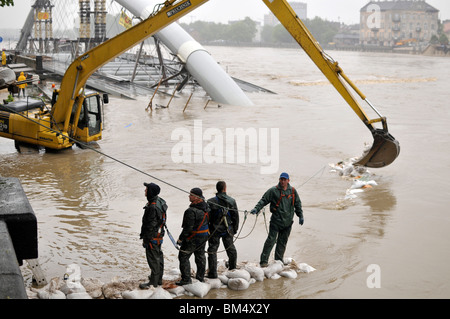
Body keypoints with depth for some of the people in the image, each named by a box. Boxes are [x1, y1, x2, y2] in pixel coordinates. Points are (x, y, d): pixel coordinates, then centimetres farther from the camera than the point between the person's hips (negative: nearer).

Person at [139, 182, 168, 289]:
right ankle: (158, 278, 33)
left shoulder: (153, 207, -28)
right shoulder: (160, 201, 3)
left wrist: (145, 239, -17)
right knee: (158, 256, 20)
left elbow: (150, 226, -25)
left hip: (153, 236, -10)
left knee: (153, 259, 0)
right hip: (159, 234, 10)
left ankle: (153, 282, 9)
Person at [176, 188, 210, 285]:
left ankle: (186, 279, 3)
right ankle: (200, 277, 33)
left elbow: (188, 227, -25)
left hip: (193, 238, -8)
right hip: (204, 235, 8)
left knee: (183, 257, 2)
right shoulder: (206, 207, 0)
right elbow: (208, 221, 11)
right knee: (200, 256, 21)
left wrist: (181, 238, -14)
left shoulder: (191, 211, -27)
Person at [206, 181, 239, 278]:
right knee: (231, 249, 20)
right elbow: (236, 216, 2)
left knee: (212, 250, 5)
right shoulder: (232, 201, -3)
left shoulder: (210, 202, -10)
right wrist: (235, 229, 13)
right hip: (228, 230, 3)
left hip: (214, 230, -3)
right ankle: (232, 269, 36)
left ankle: (212, 273, 1)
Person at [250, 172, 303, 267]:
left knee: (283, 242, 10)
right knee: (271, 240, -10)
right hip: (276, 221, -4)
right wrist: (256, 209, -16)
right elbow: (263, 200, -2)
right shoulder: (273, 191, -3)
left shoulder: (293, 191, 9)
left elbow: (298, 204, 18)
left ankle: (279, 261, 20)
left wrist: (300, 216, 17)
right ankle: (263, 260, -6)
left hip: (288, 222, 4)